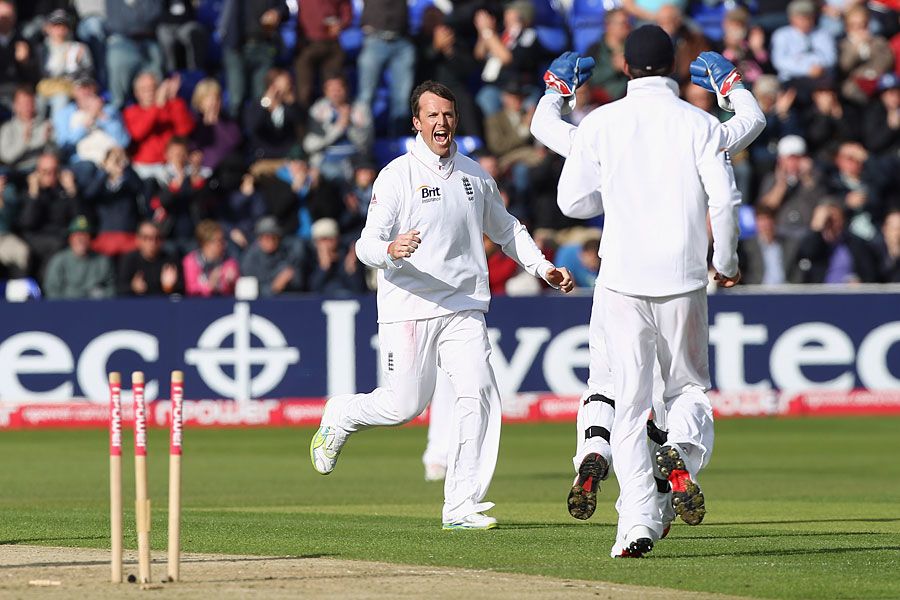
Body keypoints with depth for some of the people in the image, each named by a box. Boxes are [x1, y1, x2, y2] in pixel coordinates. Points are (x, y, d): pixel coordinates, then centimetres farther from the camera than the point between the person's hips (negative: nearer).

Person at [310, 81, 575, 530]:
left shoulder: (474, 175, 13)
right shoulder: (397, 176, -4)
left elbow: (506, 230, 27)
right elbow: (366, 245, -11)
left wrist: (543, 268, 15)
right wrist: (391, 249, -34)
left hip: (463, 308, 4)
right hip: (408, 310, -4)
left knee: (477, 391, -15)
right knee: (405, 405, -4)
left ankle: (462, 506, -13)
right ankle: (339, 418, 30)